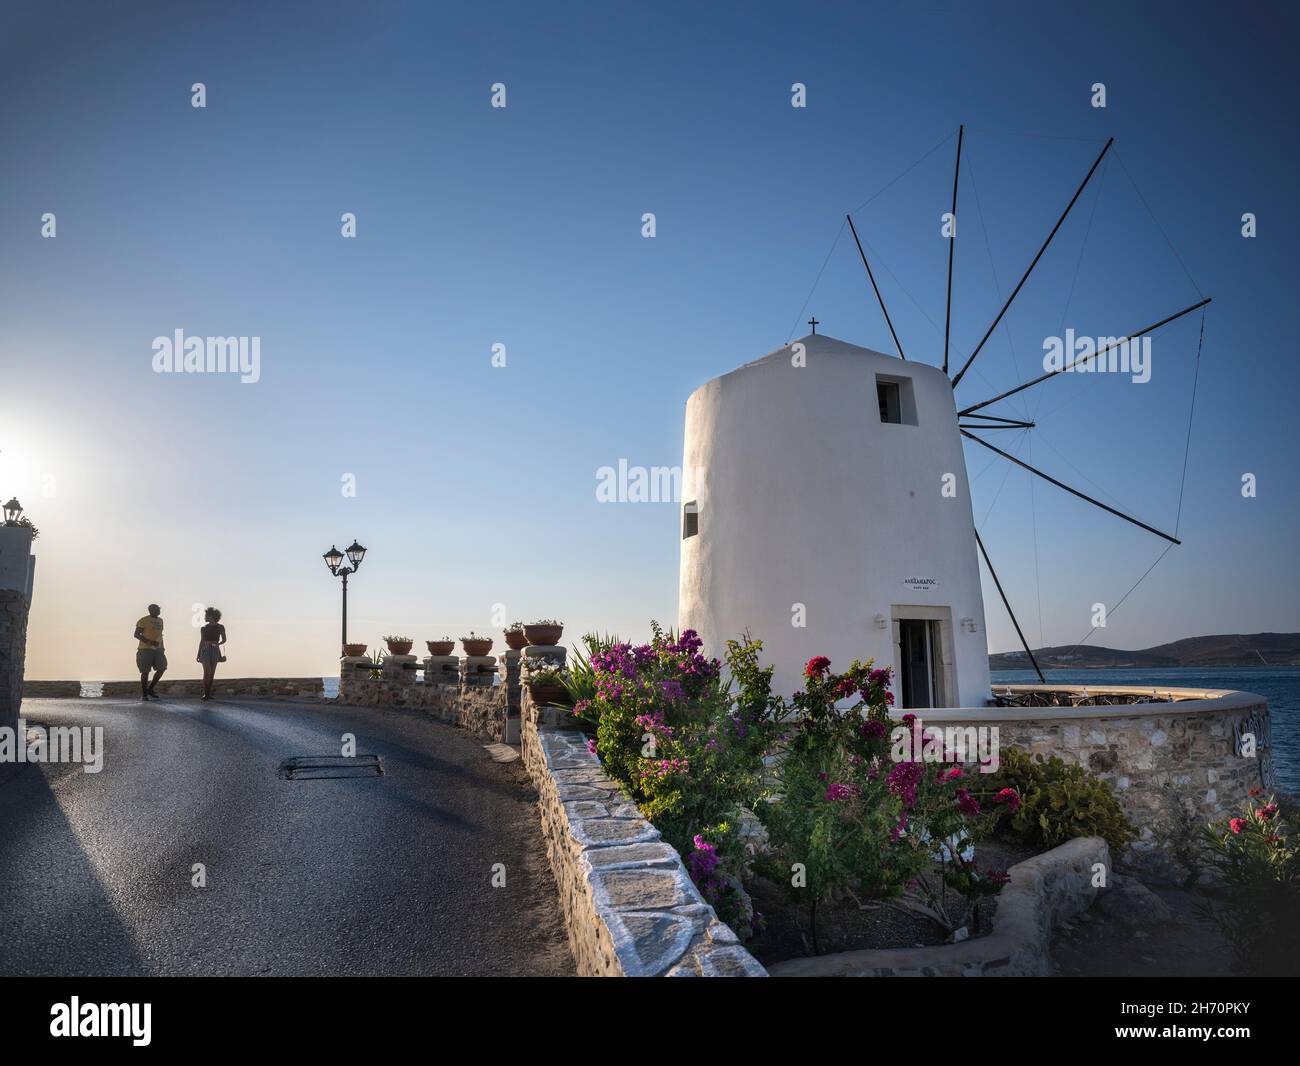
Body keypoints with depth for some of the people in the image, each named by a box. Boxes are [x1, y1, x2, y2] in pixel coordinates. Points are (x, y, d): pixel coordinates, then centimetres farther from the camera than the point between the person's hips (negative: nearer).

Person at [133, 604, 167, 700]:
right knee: (145, 671, -3)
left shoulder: (160, 620, 16)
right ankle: (144, 694, 8)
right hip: (145, 649, -6)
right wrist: (150, 642, -20)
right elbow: (136, 634, -11)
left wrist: (162, 648, 18)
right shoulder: (144, 620, -6)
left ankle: (150, 689, 12)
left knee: (162, 668, -4)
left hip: (157, 649, 6)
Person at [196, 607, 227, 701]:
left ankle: (208, 693, 9)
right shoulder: (204, 628, 7)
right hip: (205, 651, -1)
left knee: (212, 673, 2)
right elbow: (201, 641, 12)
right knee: (207, 672, -15)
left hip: (215, 651, 1)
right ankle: (205, 694, -11)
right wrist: (198, 654, 9)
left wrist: (217, 644, -2)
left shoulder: (220, 627, 4)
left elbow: (224, 639, 14)